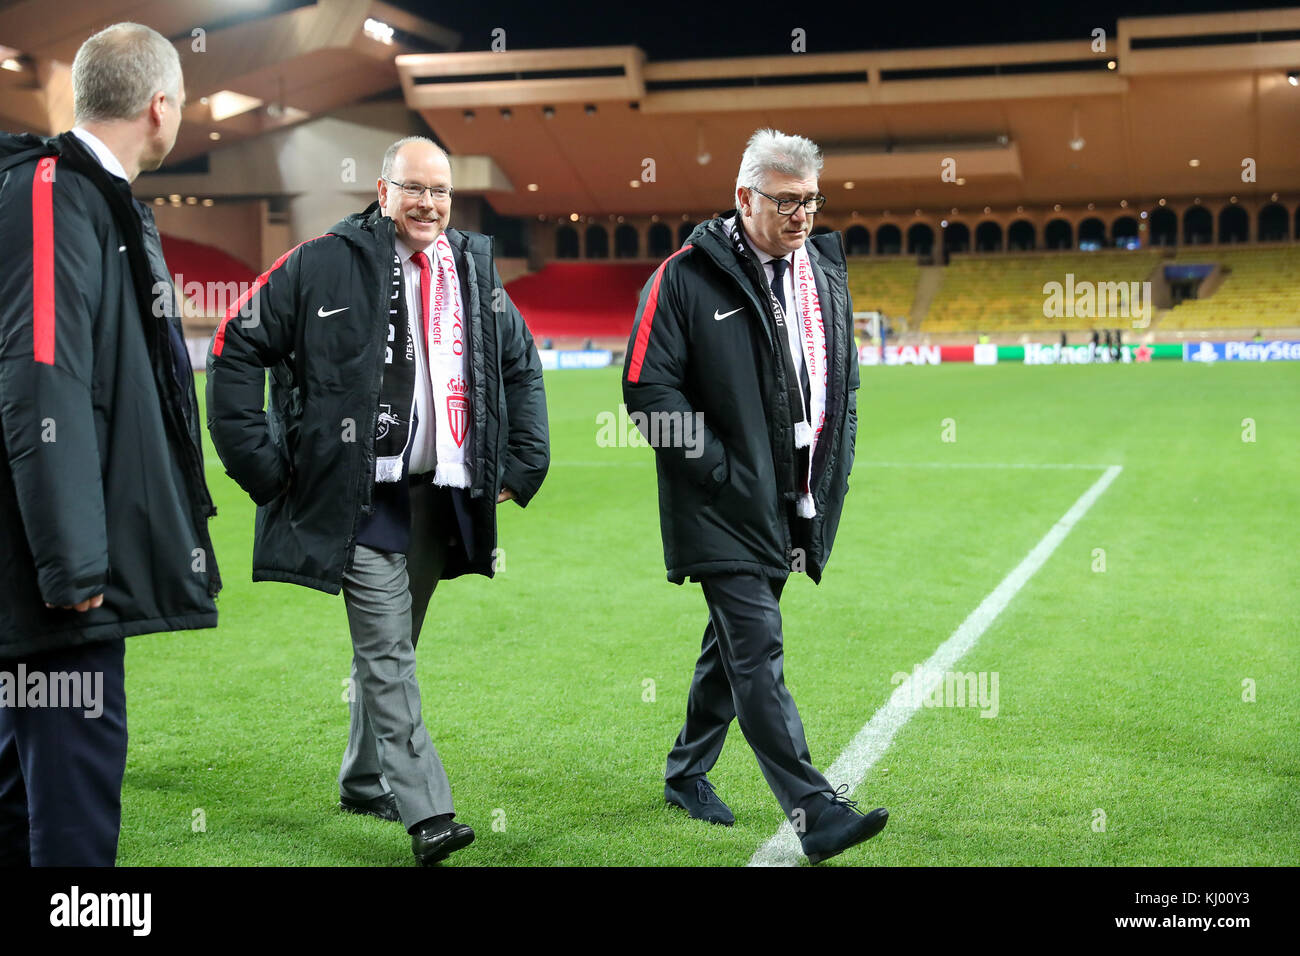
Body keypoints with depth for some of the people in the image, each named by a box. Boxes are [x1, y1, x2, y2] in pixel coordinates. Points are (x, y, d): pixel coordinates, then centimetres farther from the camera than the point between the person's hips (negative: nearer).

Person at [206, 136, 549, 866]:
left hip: (440, 499, 5)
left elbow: (523, 366, 22)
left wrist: (524, 464, 14)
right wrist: (257, 457, -8)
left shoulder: (477, 272, 10)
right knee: (387, 656, -8)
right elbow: (238, 346, -4)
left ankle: (366, 782, 31)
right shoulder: (323, 266, -6)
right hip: (363, 497, -5)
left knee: (391, 647, 16)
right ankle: (428, 812, -7)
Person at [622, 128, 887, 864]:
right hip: (724, 507, -7)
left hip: (793, 503, 7)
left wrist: (833, 471, 11)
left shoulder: (826, 271, 11)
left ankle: (688, 773, 34)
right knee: (758, 653, -12)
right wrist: (718, 467, -15)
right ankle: (816, 812, -13)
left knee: (734, 640, 18)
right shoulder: (687, 276, -9)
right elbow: (648, 386, -11)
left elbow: (845, 381, 20)